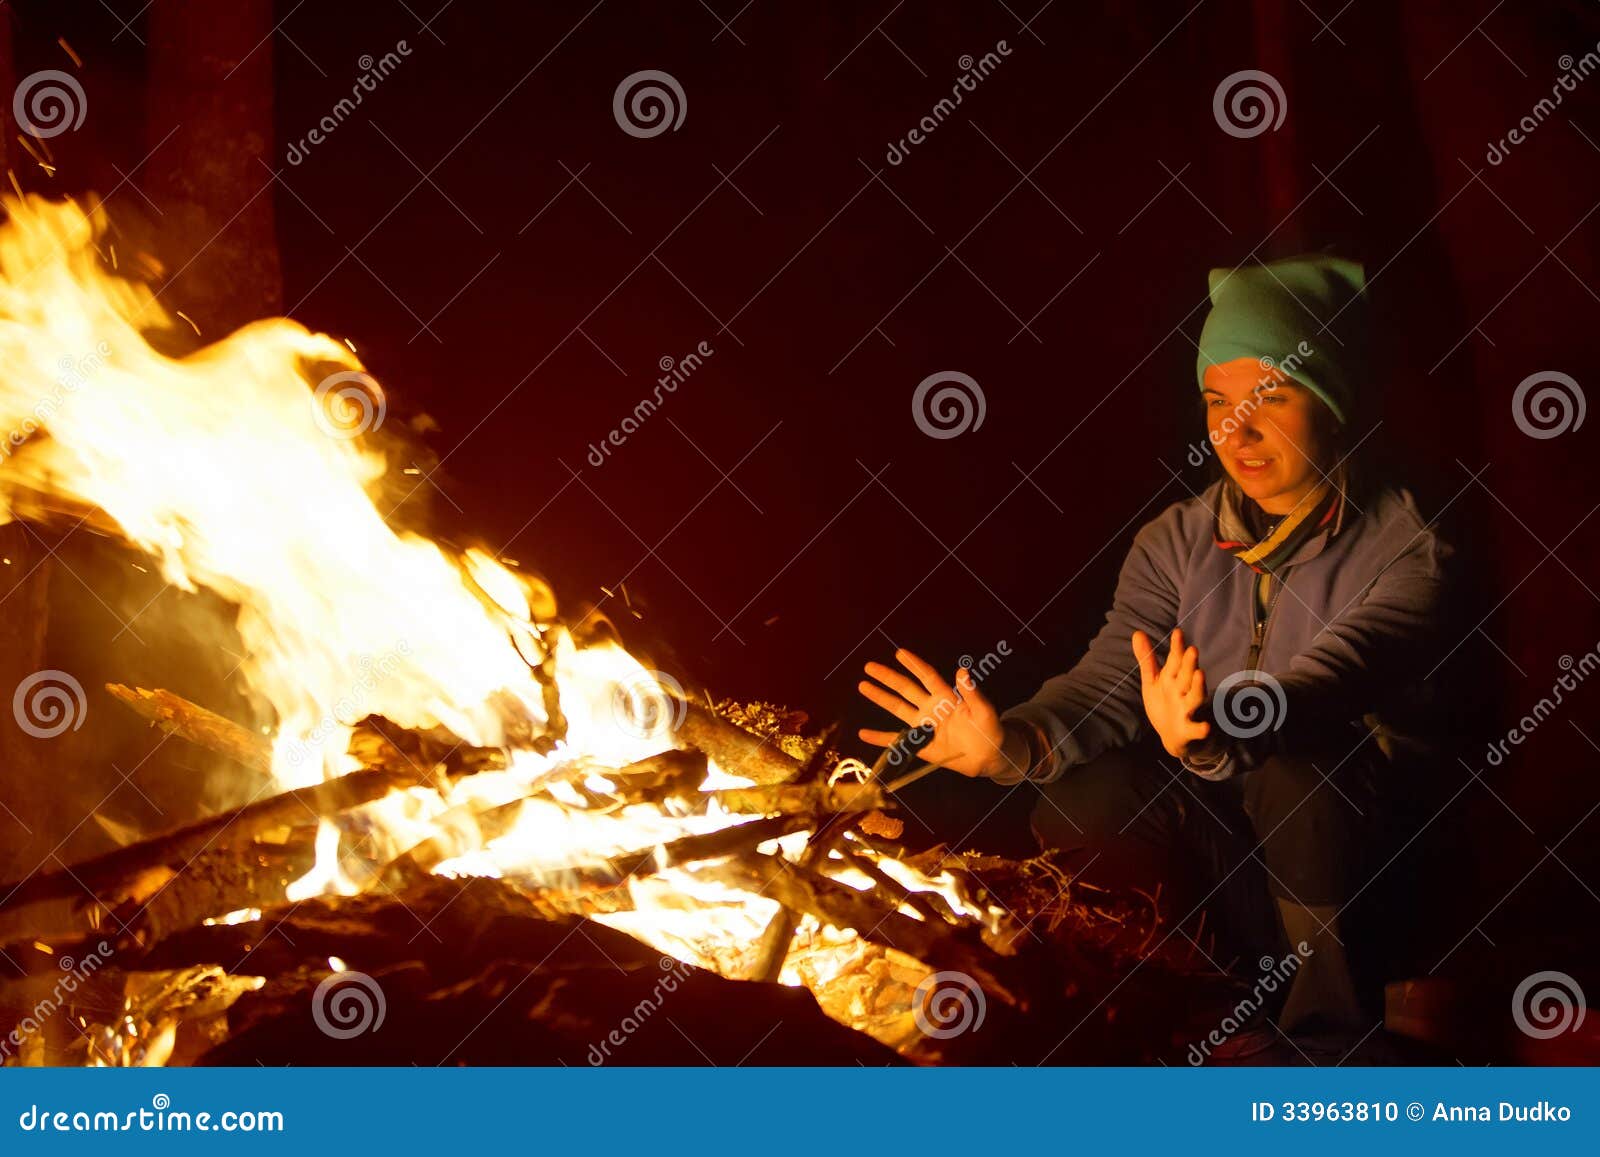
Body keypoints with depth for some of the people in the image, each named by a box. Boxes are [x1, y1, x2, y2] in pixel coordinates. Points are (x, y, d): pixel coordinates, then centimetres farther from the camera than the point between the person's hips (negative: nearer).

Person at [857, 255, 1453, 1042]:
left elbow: (1327, 690, -29)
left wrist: (1213, 734, -50)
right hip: (1222, 842, 4)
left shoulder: (1407, 544, -11)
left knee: (1296, 778, -35)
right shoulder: (1175, 542, 4)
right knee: (1079, 802, -23)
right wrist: (1010, 743, -30)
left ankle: (1332, 1018, -13)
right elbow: (1107, 684, -8)